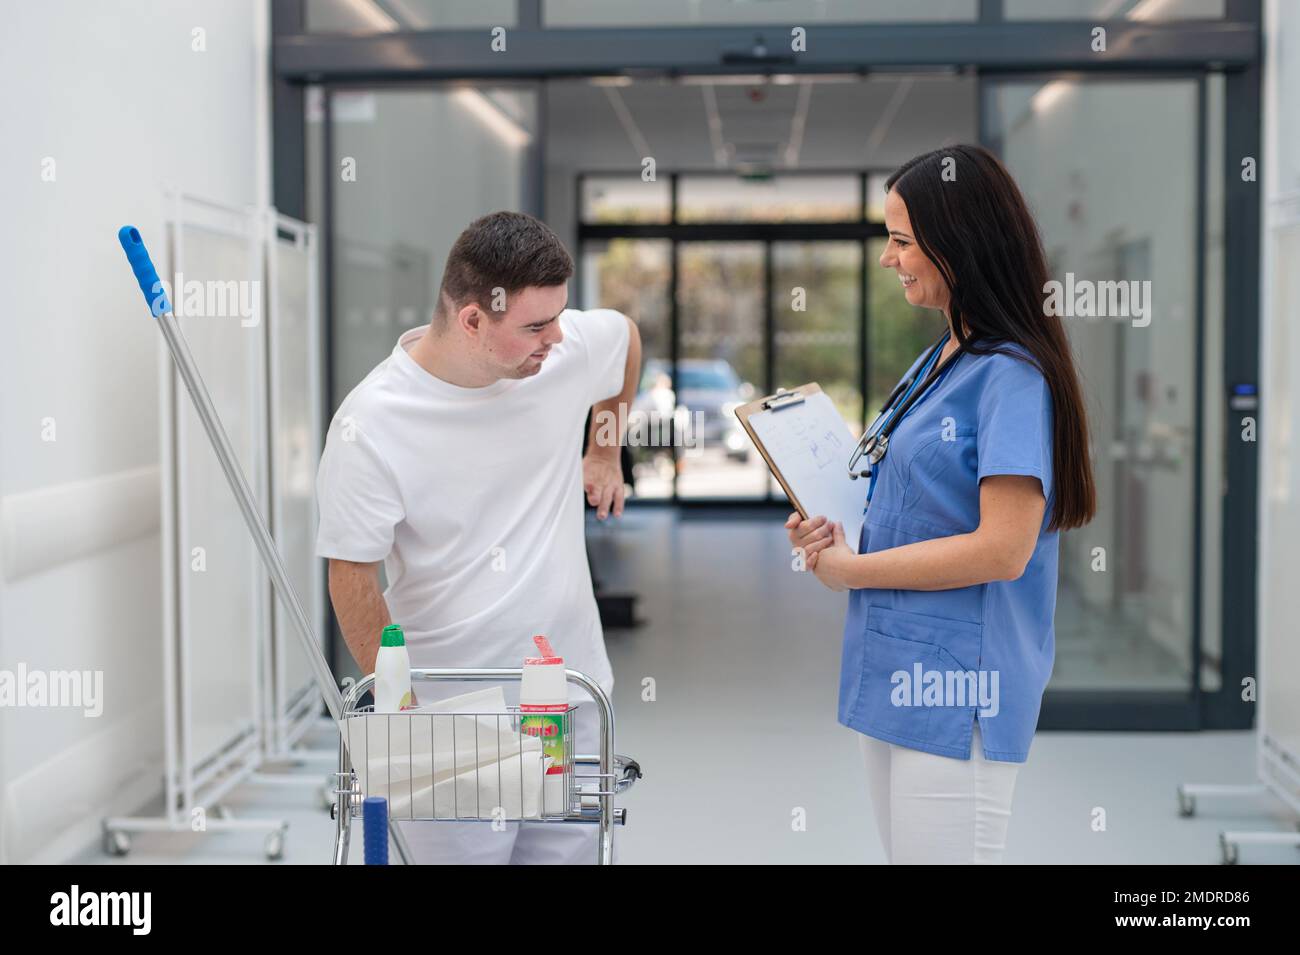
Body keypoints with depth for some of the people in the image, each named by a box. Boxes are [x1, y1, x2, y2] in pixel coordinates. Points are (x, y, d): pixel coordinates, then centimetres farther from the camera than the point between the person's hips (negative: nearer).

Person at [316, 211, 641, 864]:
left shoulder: (572, 347, -8)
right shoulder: (368, 428, -20)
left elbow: (626, 335, 17)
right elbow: (353, 576, -12)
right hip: (453, 715, -4)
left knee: (569, 851, 14)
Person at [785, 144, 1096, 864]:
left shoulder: (1012, 375, -15)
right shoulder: (935, 362, 14)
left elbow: (1003, 549, -21)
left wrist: (849, 569, -12)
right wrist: (828, 534, 3)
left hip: (957, 694, -9)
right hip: (893, 674, 9)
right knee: (901, 853, 17)